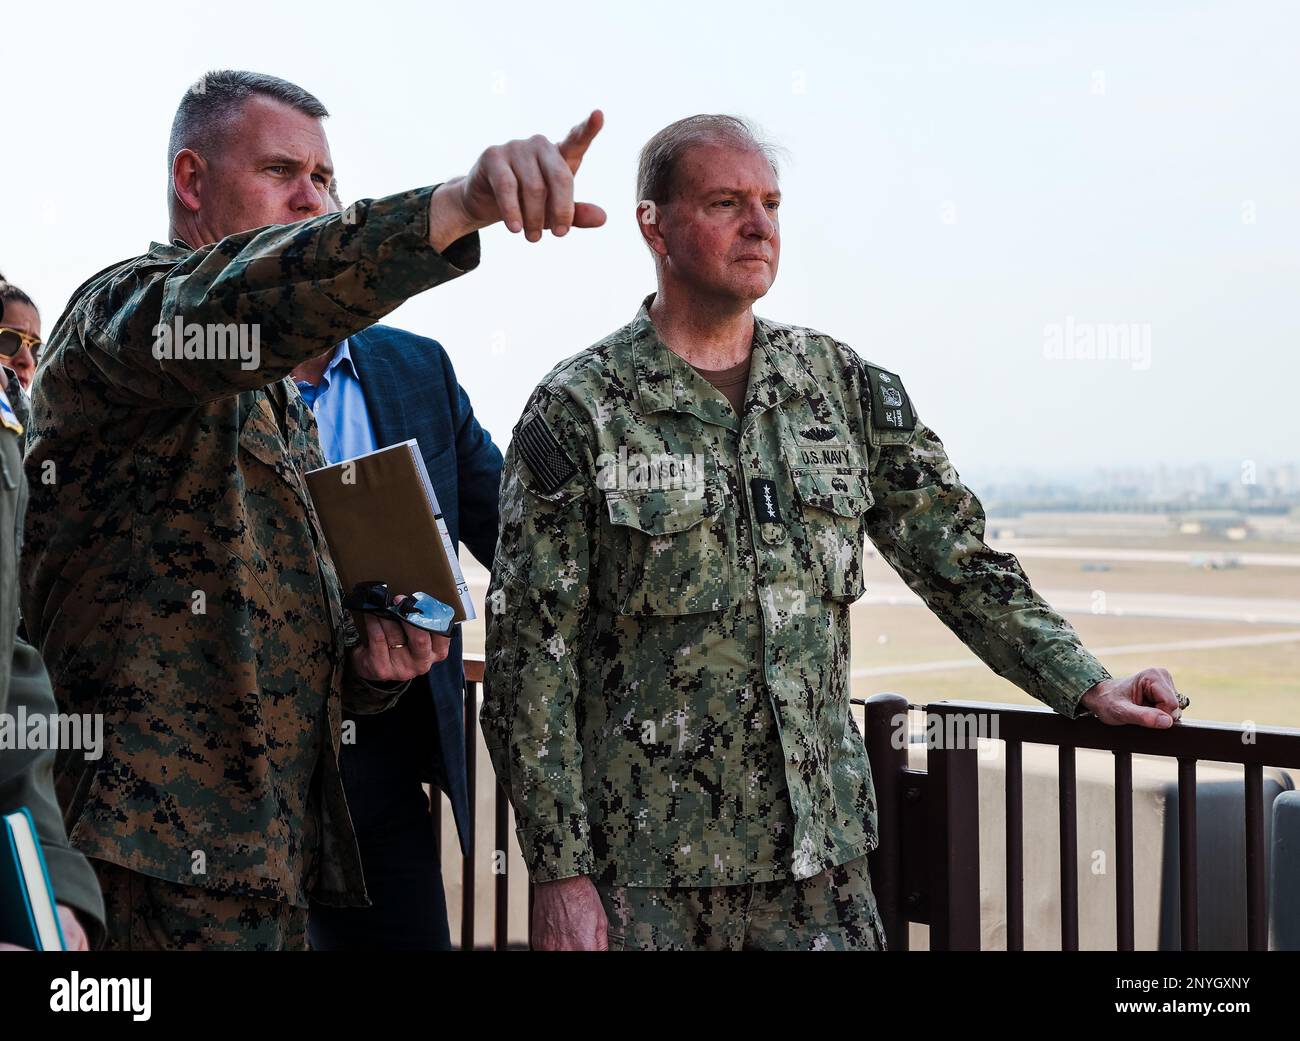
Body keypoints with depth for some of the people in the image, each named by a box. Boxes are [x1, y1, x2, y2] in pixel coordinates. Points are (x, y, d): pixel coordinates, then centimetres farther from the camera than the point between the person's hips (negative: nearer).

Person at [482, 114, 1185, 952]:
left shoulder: (846, 389, 7)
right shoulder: (578, 412, -5)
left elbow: (959, 561, 11)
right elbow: (532, 655, -6)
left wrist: (1087, 686, -2)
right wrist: (559, 870, -10)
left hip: (821, 854, 3)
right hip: (646, 864, -3)